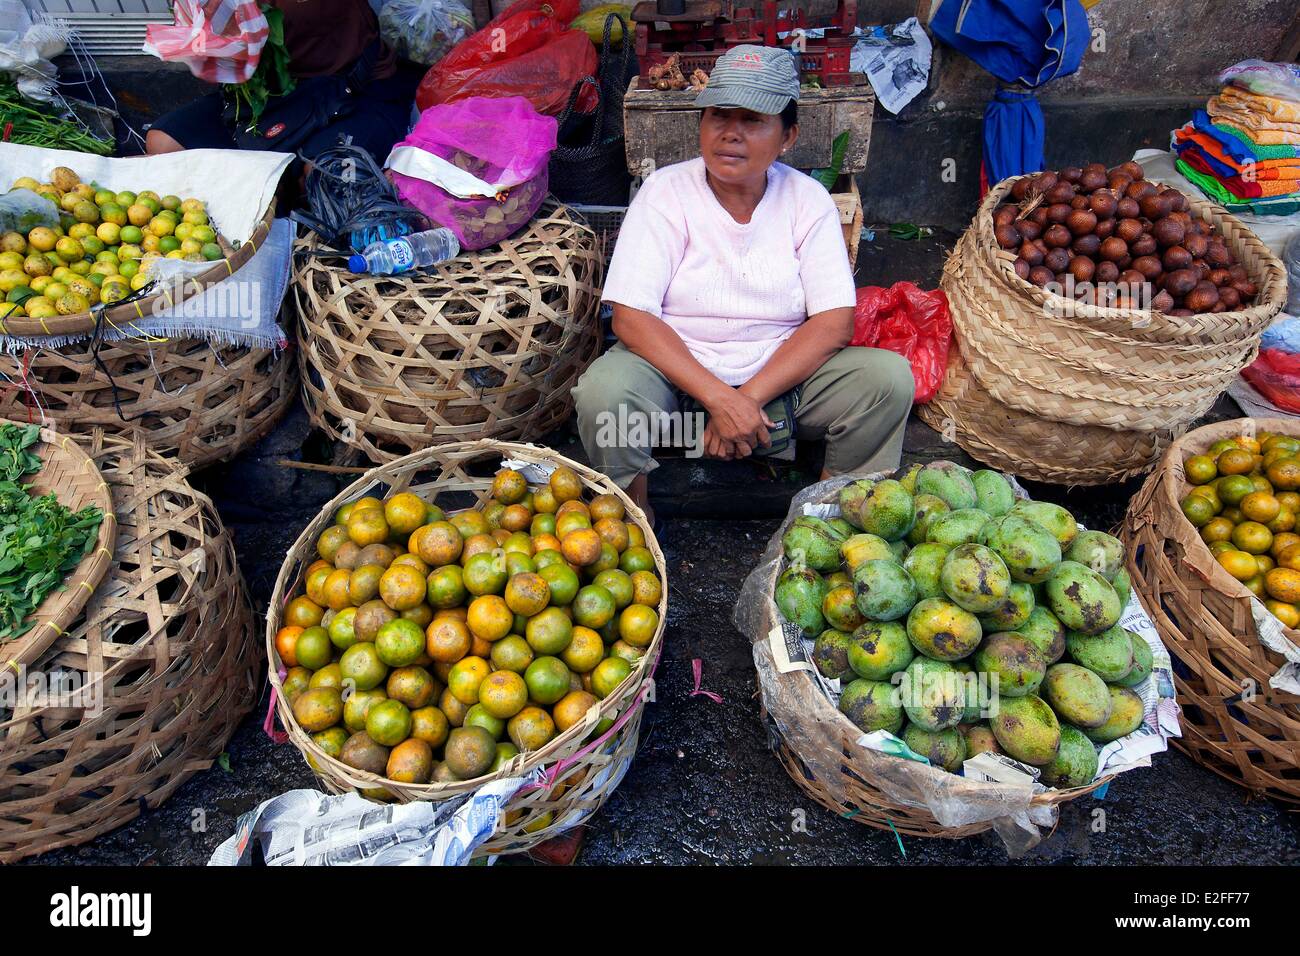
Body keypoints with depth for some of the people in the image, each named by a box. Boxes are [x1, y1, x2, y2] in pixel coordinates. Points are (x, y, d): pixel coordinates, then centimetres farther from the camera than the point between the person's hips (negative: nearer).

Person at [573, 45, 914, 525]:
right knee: (603, 390, -32)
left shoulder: (808, 199, -1)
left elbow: (834, 322, -9)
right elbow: (631, 317, -16)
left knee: (889, 376, -21)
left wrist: (749, 397, -22)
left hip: (782, 374, 2)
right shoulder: (665, 190, -7)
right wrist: (719, 399, -26)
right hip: (677, 372, -1)